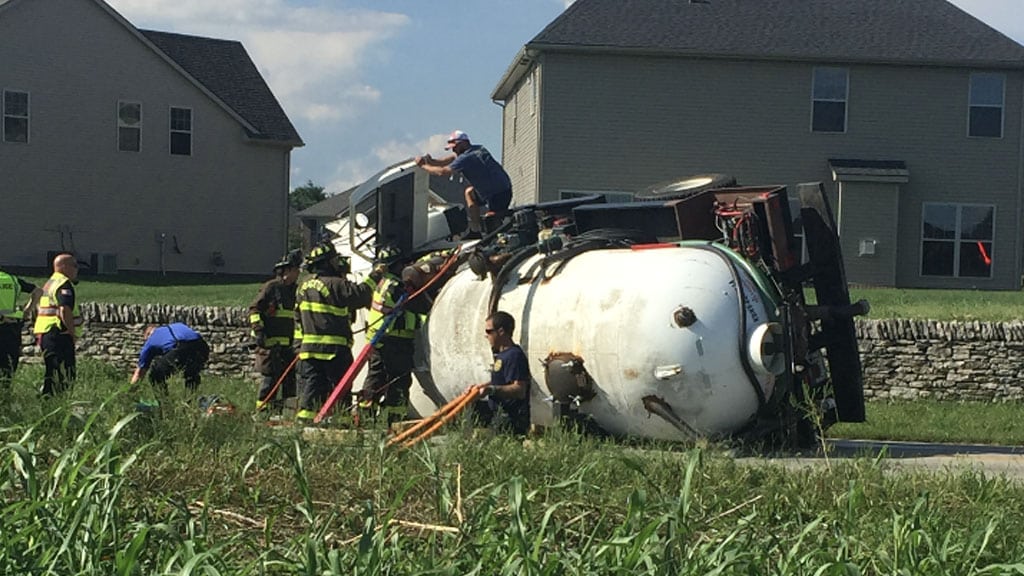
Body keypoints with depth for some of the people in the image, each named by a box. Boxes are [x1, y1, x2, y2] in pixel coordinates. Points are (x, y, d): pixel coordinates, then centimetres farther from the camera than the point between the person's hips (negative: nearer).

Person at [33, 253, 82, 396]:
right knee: (64, 378, -11)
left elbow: (38, 310, 26)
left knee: (52, 373, 15)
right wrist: (73, 333, -16)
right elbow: (65, 311, -24)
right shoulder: (64, 284, -11)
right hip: (59, 335, -10)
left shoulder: (49, 284, 22)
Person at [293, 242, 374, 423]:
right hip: (335, 350, -6)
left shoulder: (304, 288, 14)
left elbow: (298, 319, 19)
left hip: (308, 347, 6)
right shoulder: (335, 285, -12)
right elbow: (361, 293, -15)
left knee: (311, 387, 5)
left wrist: (299, 346, 26)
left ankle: (304, 418, -4)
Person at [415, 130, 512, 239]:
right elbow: (453, 158, 17)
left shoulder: (466, 158, -17)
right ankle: (475, 230, 23)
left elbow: (442, 172, -16)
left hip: (499, 196, -10)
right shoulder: (478, 149, 11)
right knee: (469, 193, 23)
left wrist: (423, 166, -2)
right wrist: (431, 161, 8)